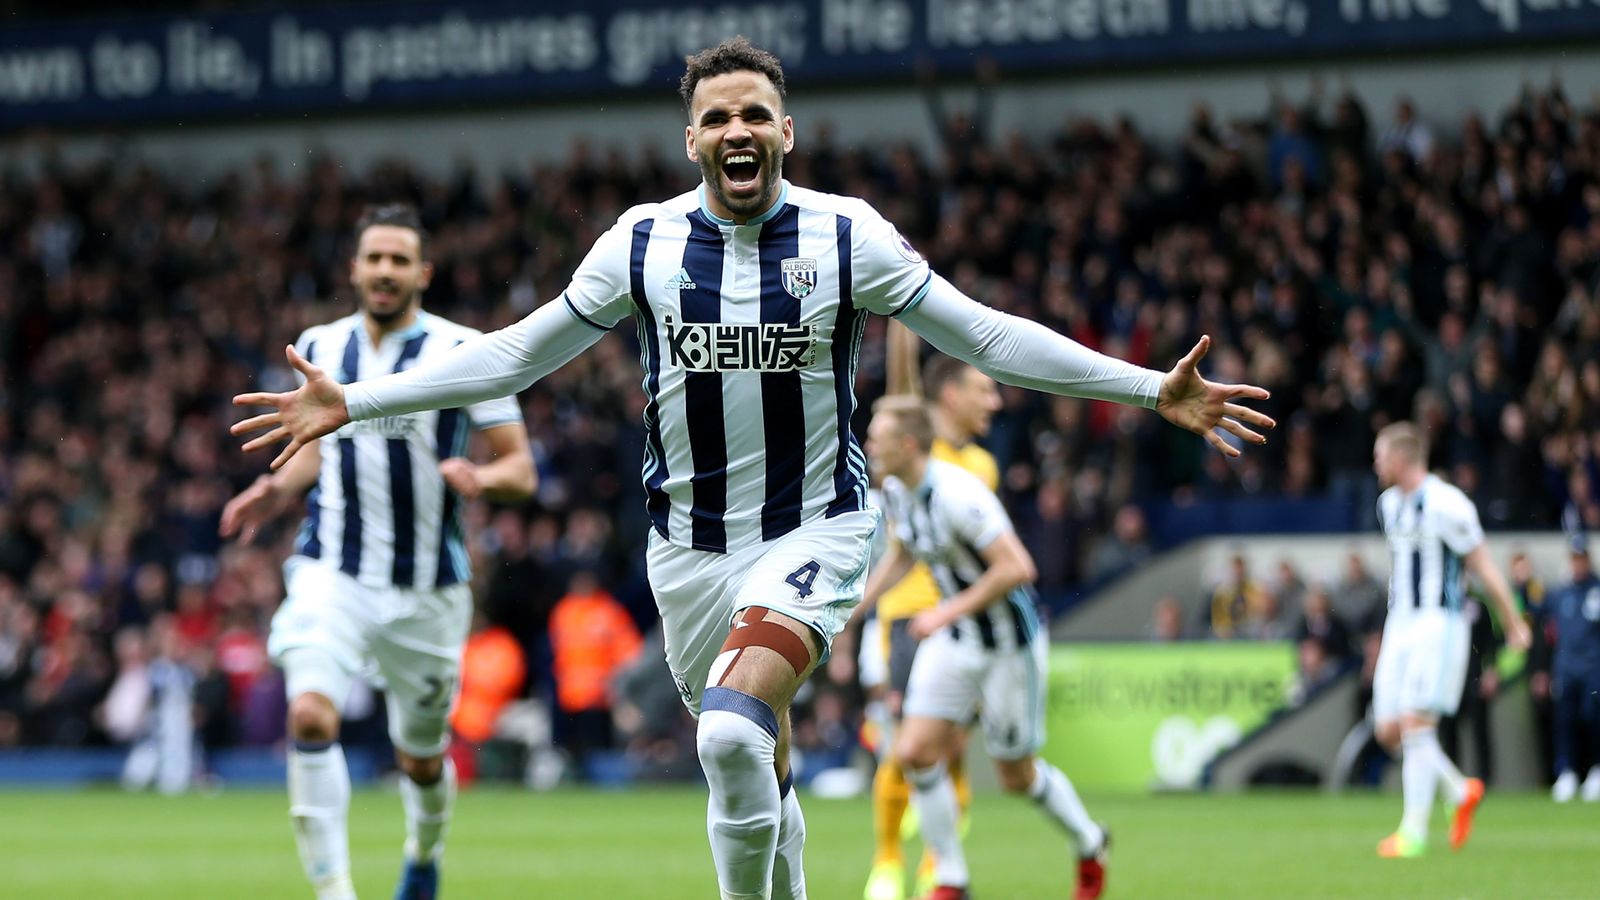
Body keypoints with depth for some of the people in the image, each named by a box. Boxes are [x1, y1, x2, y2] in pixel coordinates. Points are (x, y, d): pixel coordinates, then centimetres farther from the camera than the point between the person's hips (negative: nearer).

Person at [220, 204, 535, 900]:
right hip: (331, 575, 1)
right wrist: (277, 491, 5)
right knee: (311, 717, -25)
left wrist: (481, 478, -26)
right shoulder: (319, 348, 8)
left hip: (427, 591, -1)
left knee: (421, 760, 13)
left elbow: (522, 470, -4)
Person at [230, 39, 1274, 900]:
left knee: (734, 728, -28)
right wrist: (353, 403, 4)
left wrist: (1155, 391, -8)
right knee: (753, 773, 11)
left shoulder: (848, 237, -6)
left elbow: (984, 335, -2)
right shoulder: (643, 241, 0)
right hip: (691, 542, 3)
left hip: (817, 530, -3)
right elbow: (517, 354, 8)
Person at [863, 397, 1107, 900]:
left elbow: (1017, 568, -31)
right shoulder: (896, 491, -1)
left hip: (1010, 643, -7)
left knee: (1017, 776, 5)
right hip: (953, 641, 7)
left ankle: (1089, 845, 34)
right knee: (915, 752, -8)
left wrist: (949, 612, -27)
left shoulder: (957, 493, -28)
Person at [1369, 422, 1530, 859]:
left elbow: (1484, 567, -8)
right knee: (1389, 731, 3)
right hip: (1400, 625, 8)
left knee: (1416, 724, -14)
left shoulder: (1446, 504, -14)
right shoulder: (1390, 503, 13)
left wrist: (1513, 626, -1)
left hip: (1439, 623, -8)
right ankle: (1461, 793, 21)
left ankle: (1414, 831, -10)